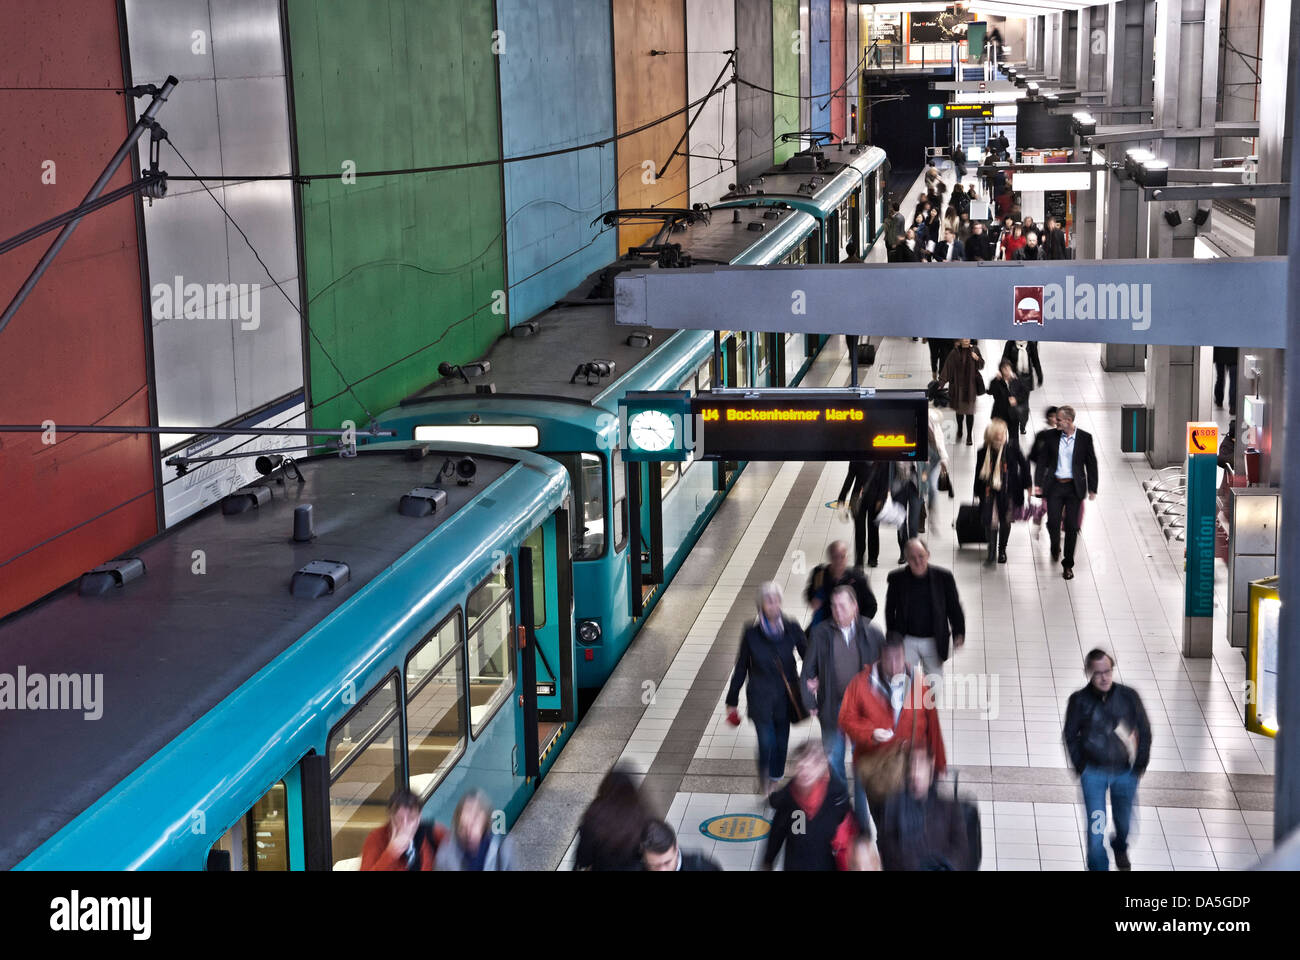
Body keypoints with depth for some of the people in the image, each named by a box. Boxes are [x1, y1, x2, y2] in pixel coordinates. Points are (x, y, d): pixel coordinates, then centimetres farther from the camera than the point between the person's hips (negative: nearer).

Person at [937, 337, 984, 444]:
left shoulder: (974, 350, -2)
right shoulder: (955, 352, -6)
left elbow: (981, 366, 6)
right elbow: (947, 367, -11)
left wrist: (977, 358, -16)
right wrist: (941, 383, -19)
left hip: (970, 386, 0)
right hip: (958, 386, 0)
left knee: (969, 411, 0)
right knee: (959, 409, 14)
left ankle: (969, 436, 7)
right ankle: (959, 429, 40)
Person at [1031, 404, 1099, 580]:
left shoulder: (1084, 438, -3)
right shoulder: (1051, 436, 1)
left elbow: (1091, 464, 3)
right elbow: (1042, 460, 7)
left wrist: (1092, 488, 3)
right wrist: (1038, 483, 1)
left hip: (1074, 487, -1)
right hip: (1054, 486, 1)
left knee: (1071, 526, 1)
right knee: (1053, 522, -7)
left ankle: (1068, 565, 11)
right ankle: (1055, 548, 26)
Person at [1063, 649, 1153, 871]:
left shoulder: (1129, 696, -9)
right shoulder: (1079, 700, -10)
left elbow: (1144, 730, 2)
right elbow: (1070, 735, 2)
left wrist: (1140, 764, -1)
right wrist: (1080, 767, -2)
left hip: (1125, 771, 2)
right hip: (1093, 772, -1)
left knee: (1124, 820, 18)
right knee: (1096, 826, -7)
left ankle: (1120, 848, 50)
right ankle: (1098, 866, 6)